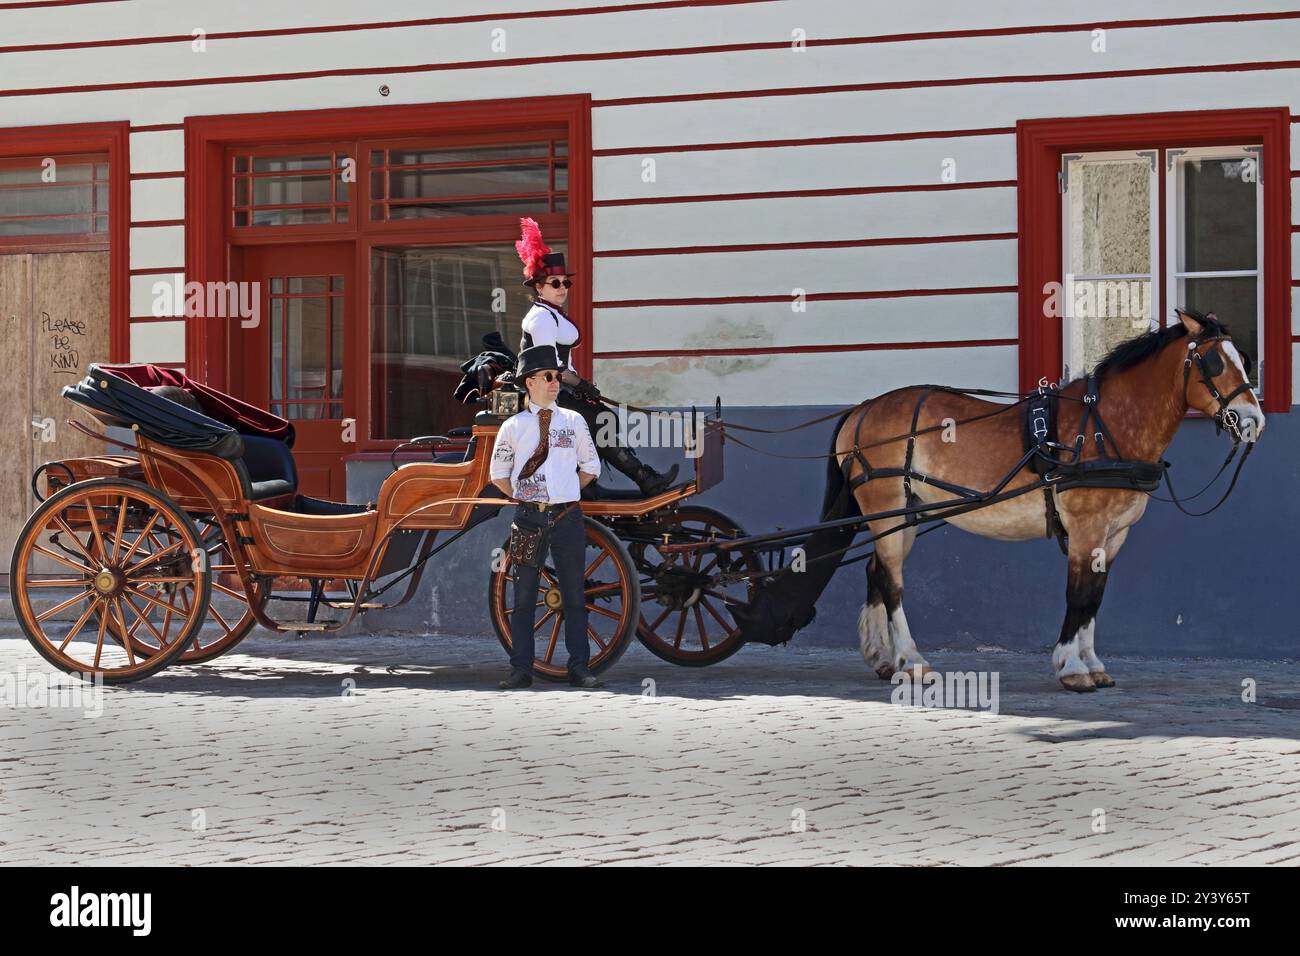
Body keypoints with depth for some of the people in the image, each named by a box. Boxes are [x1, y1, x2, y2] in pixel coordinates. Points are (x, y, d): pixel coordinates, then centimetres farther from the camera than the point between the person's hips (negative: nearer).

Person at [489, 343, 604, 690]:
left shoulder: (573, 421, 8)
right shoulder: (513, 426, 4)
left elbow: (590, 467, 17)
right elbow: (498, 473, 13)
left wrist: (568, 493, 9)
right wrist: (522, 497, 5)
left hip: (567, 518, 1)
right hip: (529, 517, -1)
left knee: (575, 596, 3)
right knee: (523, 598, 1)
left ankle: (579, 668, 7)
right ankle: (521, 670, 4)